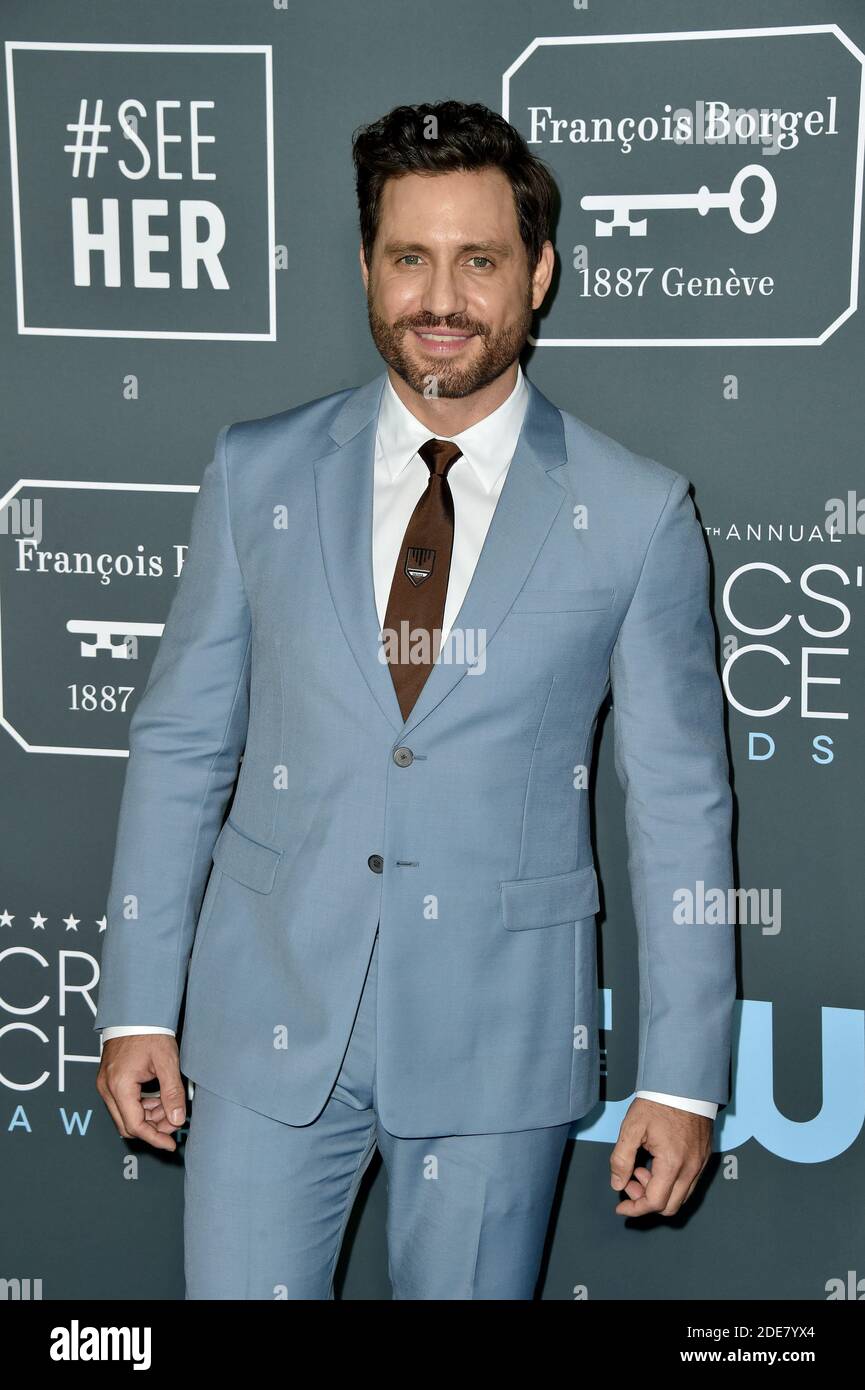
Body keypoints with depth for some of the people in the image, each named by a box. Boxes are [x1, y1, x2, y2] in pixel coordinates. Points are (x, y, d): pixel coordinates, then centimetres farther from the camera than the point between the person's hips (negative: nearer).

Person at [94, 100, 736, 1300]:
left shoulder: (636, 514, -4)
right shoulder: (258, 472, 1)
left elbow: (680, 805, -1)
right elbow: (181, 742, 5)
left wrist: (682, 1076, -2)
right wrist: (139, 1008, 2)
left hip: (502, 1034, -1)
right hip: (272, 1019, 1)